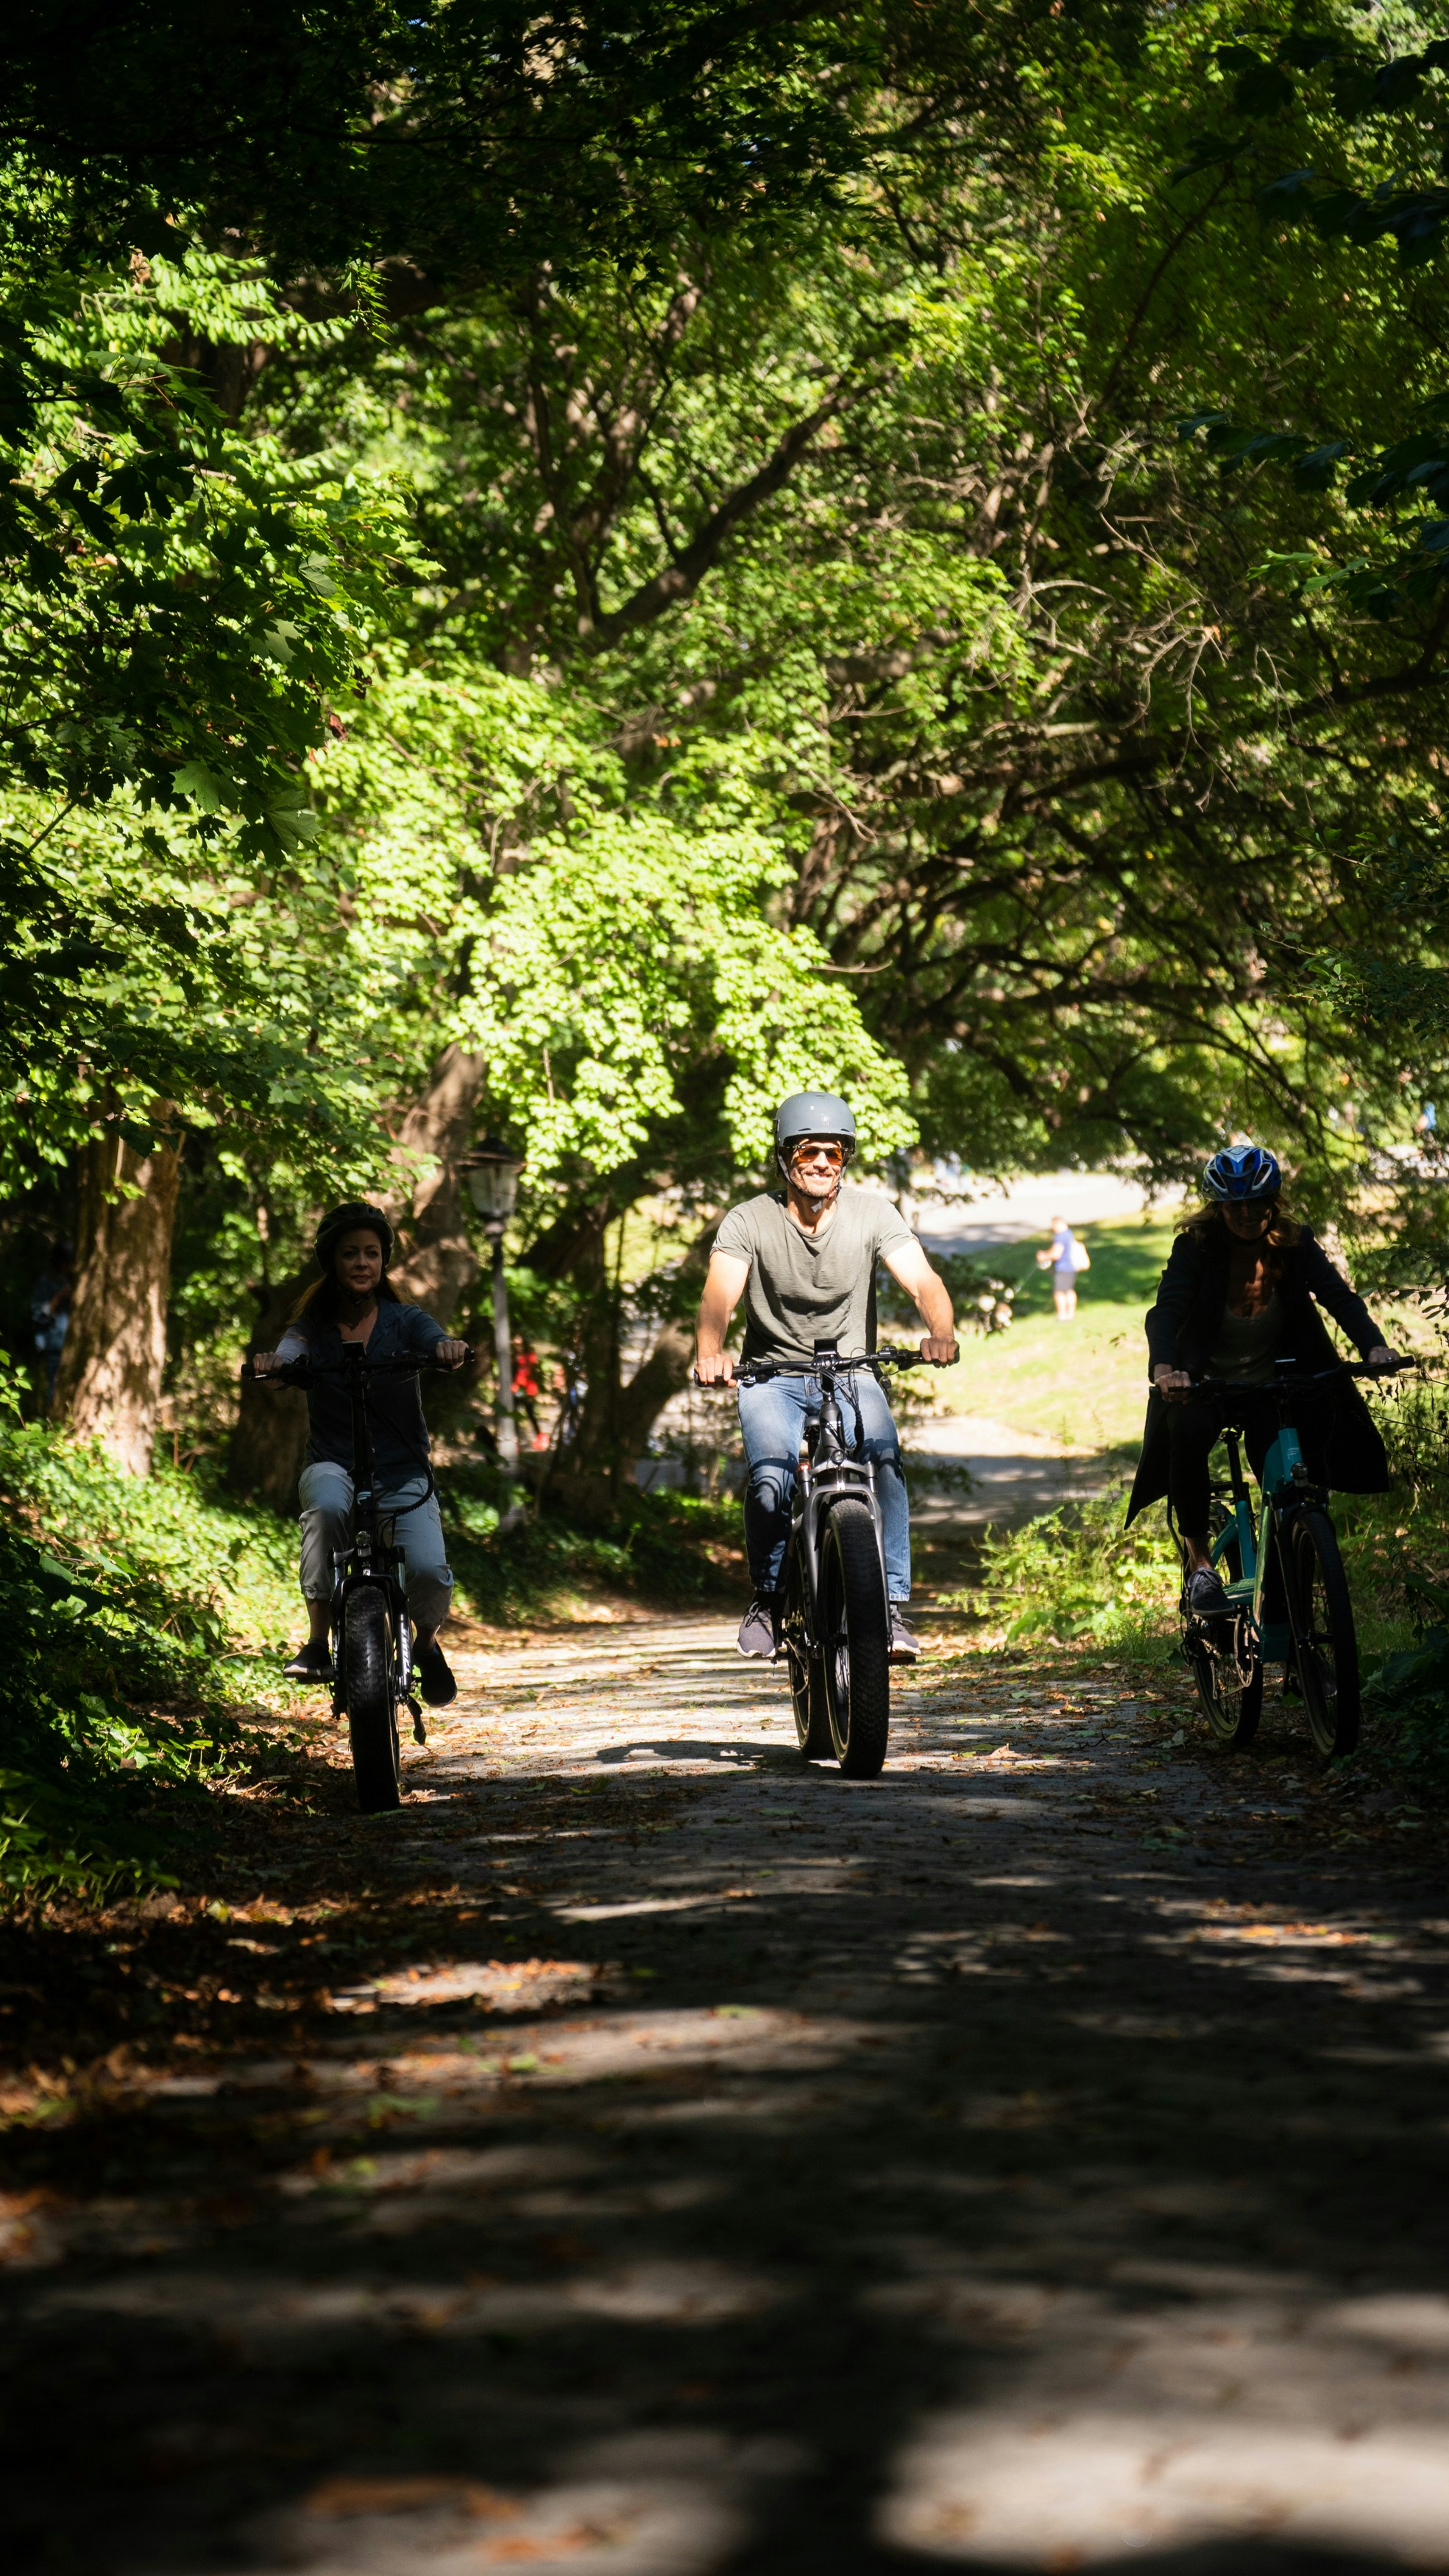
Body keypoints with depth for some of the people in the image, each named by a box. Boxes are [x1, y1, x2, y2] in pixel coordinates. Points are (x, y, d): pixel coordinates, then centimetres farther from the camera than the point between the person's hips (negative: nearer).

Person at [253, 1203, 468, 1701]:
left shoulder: (403, 1321, 2)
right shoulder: (314, 1326, 3)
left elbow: (436, 1342, -18)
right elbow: (291, 1350, -18)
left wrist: (450, 1350, -43)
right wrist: (271, 1361, -43)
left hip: (402, 1473, 1)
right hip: (333, 1467, 0)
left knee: (428, 1571, -24)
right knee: (328, 1506, -38)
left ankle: (427, 1644, 13)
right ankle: (317, 1643, -26)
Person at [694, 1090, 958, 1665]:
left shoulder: (872, 1214, -5)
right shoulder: (749, 1222, -9)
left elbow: (923, 1281, -17)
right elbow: (719, 1296, -23)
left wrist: (941, 1331, -40)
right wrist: (710, 1353, -45)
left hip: (850, 1374, 1)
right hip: (773, 1375, -1)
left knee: (886, 1461, -29)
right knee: (770, 1475, -28)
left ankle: (892, 1606, -22)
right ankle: (769, 1597, -3)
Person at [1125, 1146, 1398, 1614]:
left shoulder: (1296, 1244, -10)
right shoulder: (1195, 1247, -16)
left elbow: (1339, 1296, -20)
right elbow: (1166, 1310, -28)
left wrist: (1374, 1346, -40)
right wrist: (1164, 1369, -49)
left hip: (1271, 1386, 2)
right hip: (1203, 1382, -2)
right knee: (1187, 1435, -34)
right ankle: (1200, 1565, -22)